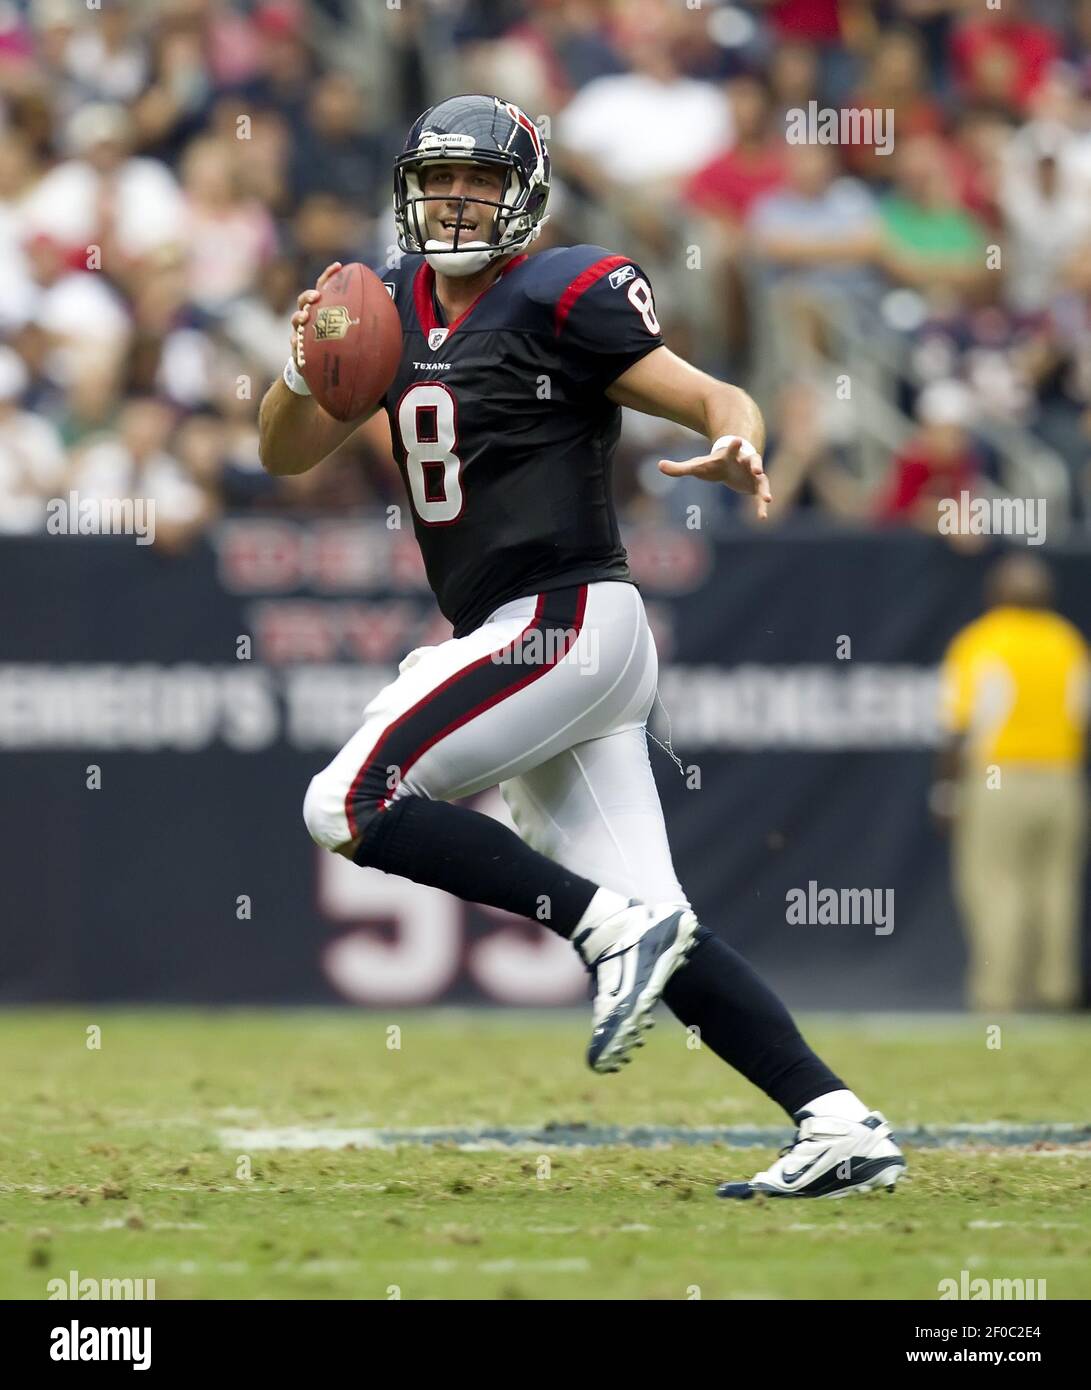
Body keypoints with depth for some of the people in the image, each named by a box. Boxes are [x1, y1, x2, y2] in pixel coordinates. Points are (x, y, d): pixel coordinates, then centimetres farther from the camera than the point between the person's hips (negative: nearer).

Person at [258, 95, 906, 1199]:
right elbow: (286, 456, 15)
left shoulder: (558, 300, -7)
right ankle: (837, 1127, -1)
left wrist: (735, 449, -35)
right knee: (647, 926, 2)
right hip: (520, 640, 8)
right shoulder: (395, 308, 15)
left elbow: (717, 399, -11)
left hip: (564, 619, -8)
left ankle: (617, 925, -17)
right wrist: (305, 372, -6)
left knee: (351, 804, -15)